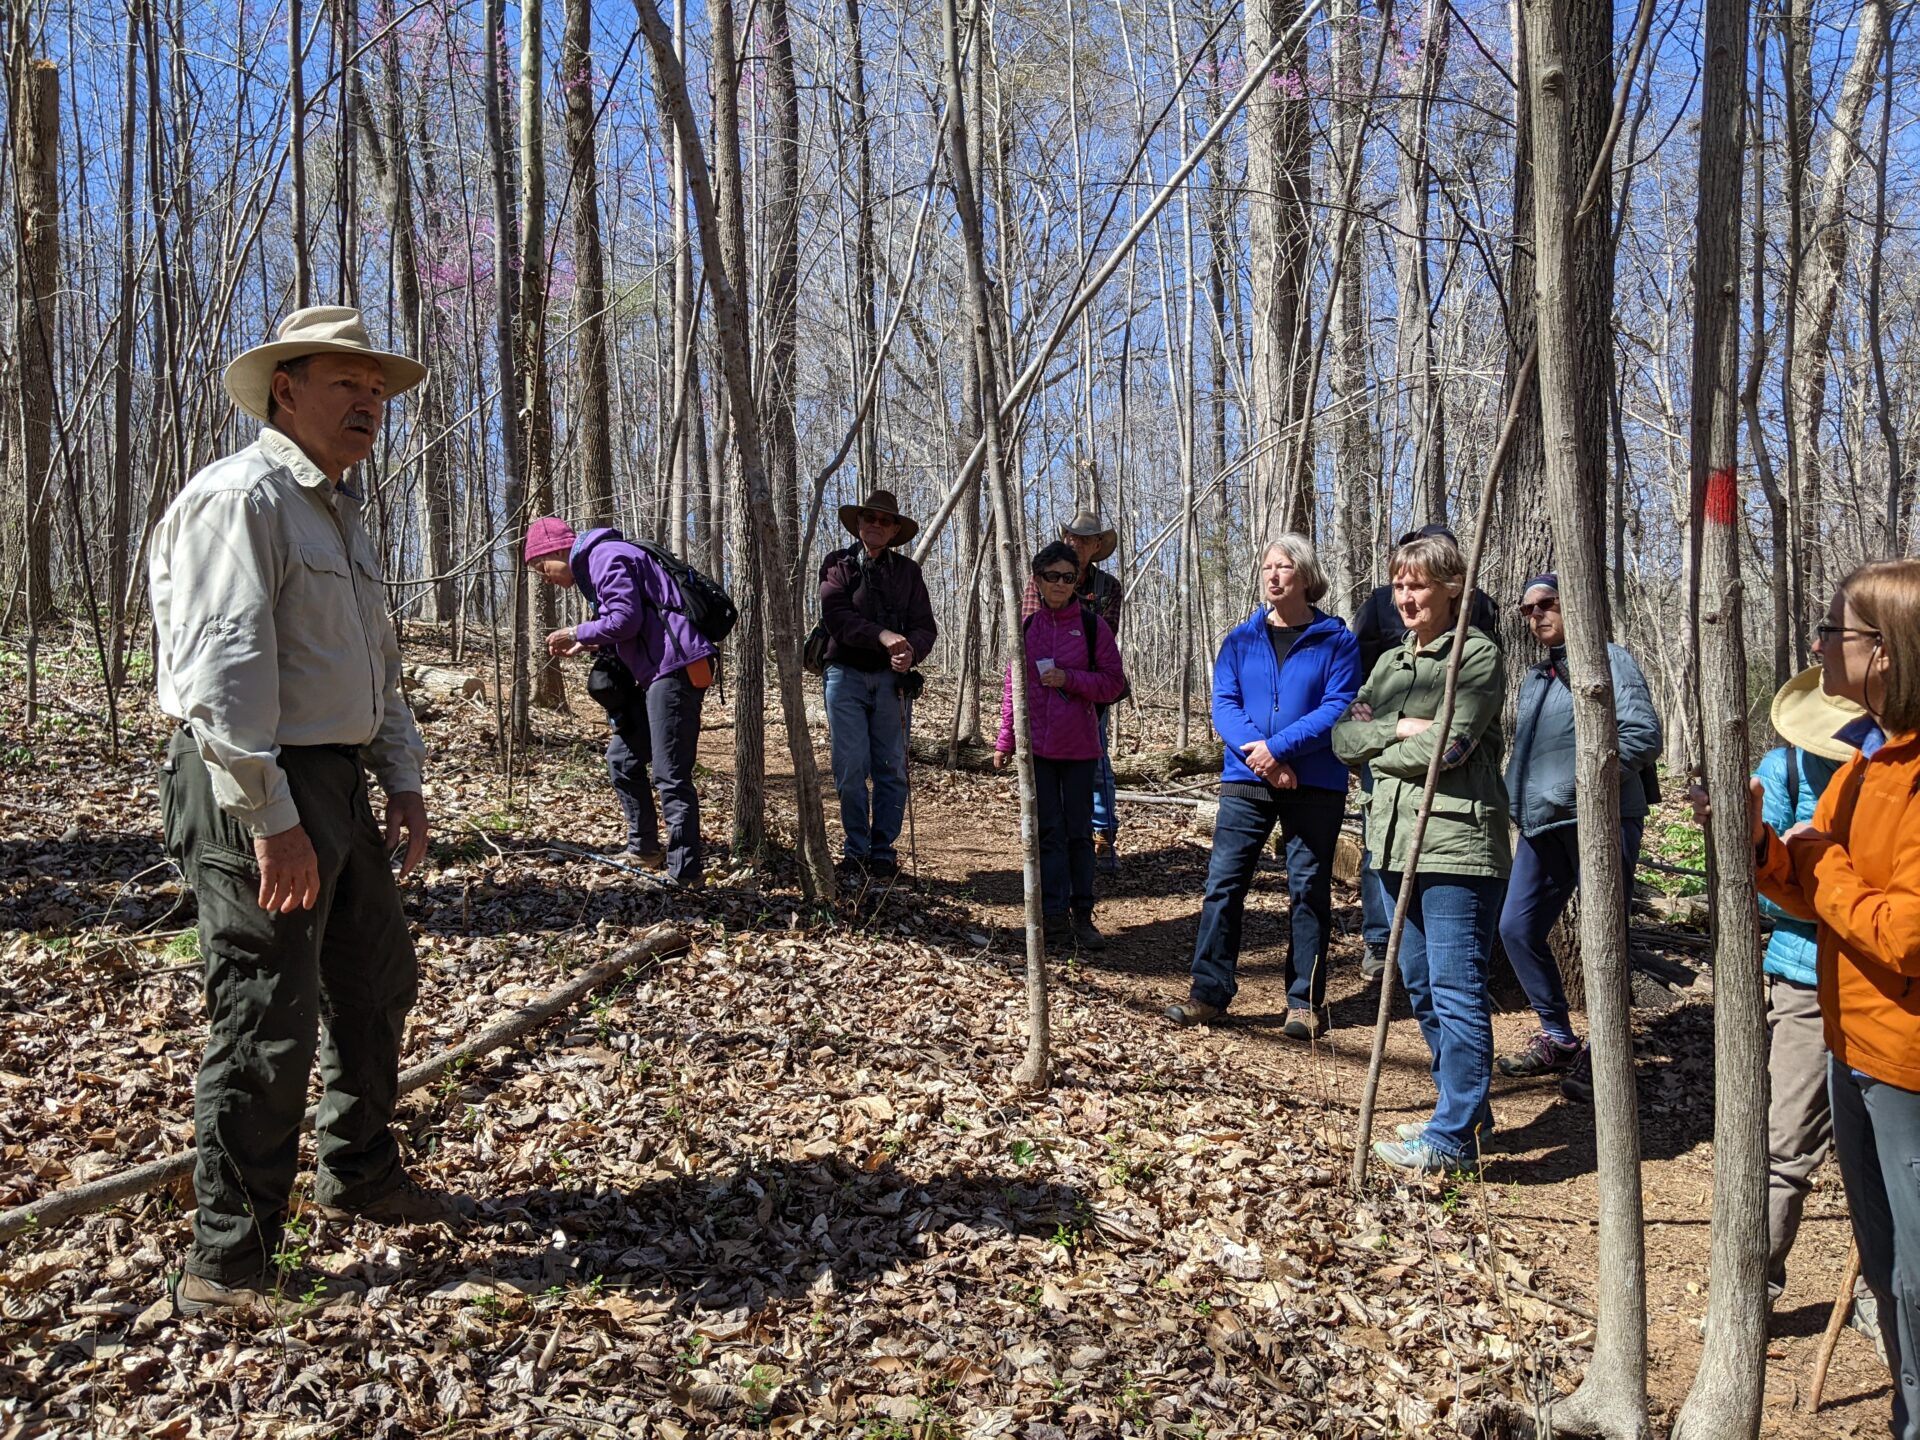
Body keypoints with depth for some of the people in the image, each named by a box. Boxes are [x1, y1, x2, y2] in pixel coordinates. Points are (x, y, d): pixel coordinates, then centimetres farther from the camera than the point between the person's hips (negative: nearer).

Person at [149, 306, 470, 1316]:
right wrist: (270, 819, -25)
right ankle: (228, 1257, 7)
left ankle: (357, 1172, 37)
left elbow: (378, 662, 25)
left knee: (377, 982, 19)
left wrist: (402, 779, 17)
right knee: (266, 1024, -6)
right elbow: (222, 669, -22)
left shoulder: (340, 513, 18)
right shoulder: (238, 497, -13)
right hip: (254, 796, -10)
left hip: (338, 785, 10)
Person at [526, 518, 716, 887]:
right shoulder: (592, 564, 23)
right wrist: (585, 644, 12)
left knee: (670, 775, -9)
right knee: (622, 759, 17)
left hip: (675, 667, -11)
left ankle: (684, 873, -5)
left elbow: (625, 619, -17)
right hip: (654, 673, 11)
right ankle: (644, 850, 26)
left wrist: (577, 632, -3)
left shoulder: (607, 557, -9)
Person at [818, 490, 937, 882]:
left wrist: (911, 650, -18)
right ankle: (856, 853, 6)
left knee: (892, 769, 1)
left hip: (891, 678, 2)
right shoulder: (838, 565, 5)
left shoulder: (907, 571, 12)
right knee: (851, 768, -5)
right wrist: (883, 636, -25)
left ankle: (883, 853, 11)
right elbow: (836, 617, -11)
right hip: (846, 674, -2)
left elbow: (925, 625, 5)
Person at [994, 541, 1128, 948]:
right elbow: (1013, 687, 11)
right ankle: (1055, 916, 7)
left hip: (1079, 746, -2)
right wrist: (1004, 742, 9)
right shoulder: (1027, 627, 7)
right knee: (1048, 831, 3)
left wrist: (1069, 679, -16)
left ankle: (1082, 915, 12)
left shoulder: (1092, 625, -1)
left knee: (1079, 831, 5)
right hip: (1037, 746, 2)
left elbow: (1114, 682, -1)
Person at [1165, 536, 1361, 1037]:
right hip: (1245, 783, 2)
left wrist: (1279, 746, -21)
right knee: (1223, 884, -1)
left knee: (1309, 891, 6)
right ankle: (1208, 992, 7)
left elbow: (1338, 709, -11)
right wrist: (1257, 753, -18)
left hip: (1315, 786, -2)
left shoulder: (1336, 640, -1)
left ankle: (1306, 1003, 15)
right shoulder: (1240, 640, 7)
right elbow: (1224, 704, -1)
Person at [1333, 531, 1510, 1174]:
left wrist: (1378, 751, -2)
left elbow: (1446, 746, -17)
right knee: (1421, 987, 16)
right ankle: (1467, 1109, 30)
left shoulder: (1478, 656, -6)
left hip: (1457, 844, -8)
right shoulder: (1389, 662, 18)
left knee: (1457, 992, -5)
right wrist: (1399, 729, -10)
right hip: (1398, 841, 9)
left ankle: (1453, 1135, 2)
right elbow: (1344, 736, 8)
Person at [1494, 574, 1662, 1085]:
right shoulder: (1534, 678, 19)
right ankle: (1558, 1039, 22)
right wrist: (1515, 800, 14)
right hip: (1541, 825, 8)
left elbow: (1643, 736, -15)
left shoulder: (1607, 660, -5)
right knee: (1517, 928, 7)